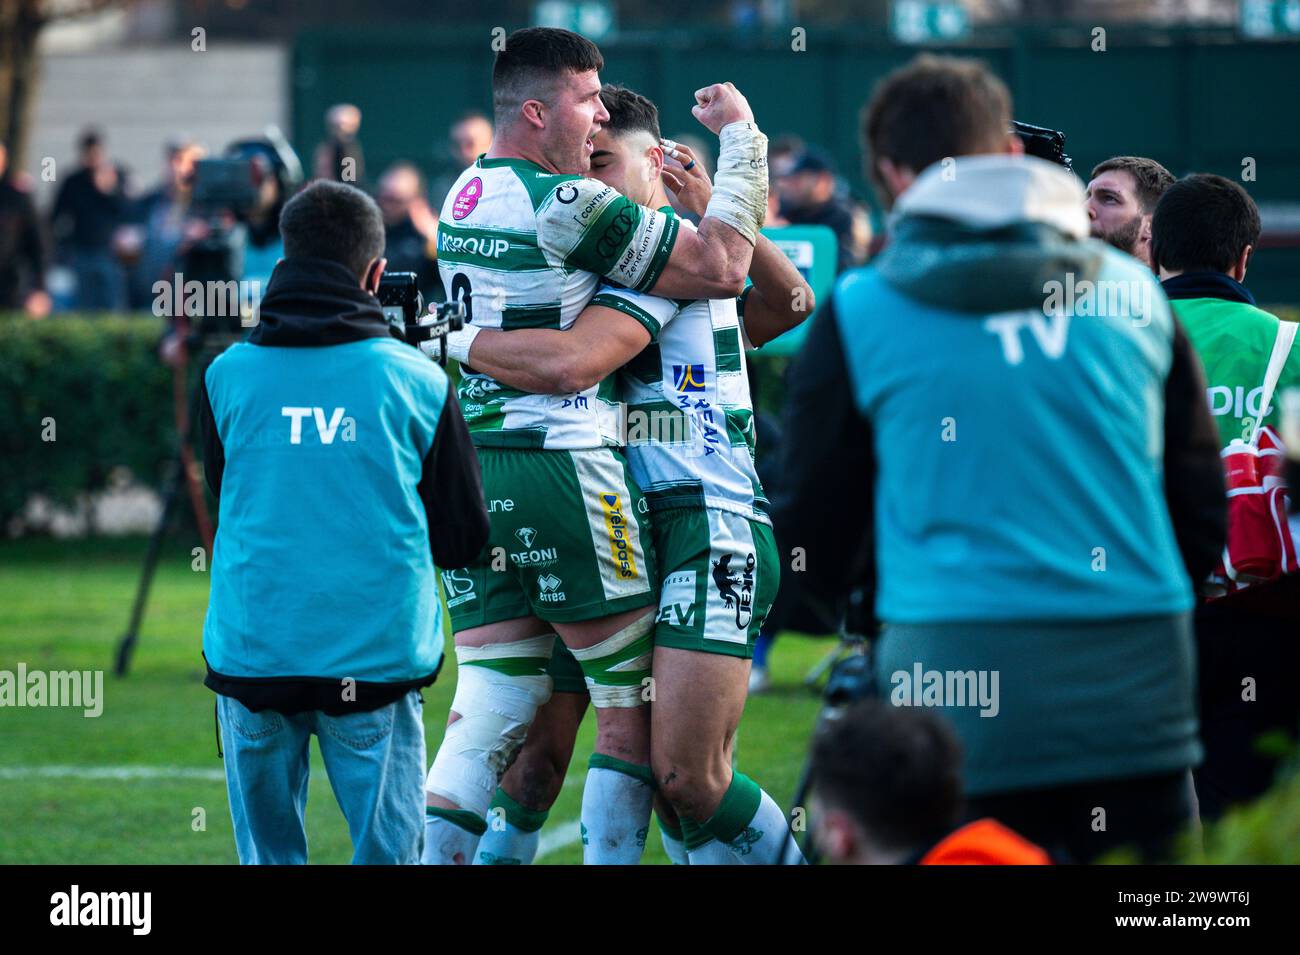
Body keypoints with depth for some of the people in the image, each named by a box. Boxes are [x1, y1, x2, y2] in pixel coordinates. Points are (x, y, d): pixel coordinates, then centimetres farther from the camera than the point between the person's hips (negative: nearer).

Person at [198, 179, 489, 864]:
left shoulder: (227, 375, 2)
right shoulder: (417, 381, 0)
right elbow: (463, 542, 7)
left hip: (250, 652, 1)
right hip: (377, 658, -1)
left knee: (268, 852, 10)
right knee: (389, 855, 3)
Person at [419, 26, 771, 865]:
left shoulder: (466, 195, 13)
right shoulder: (568, 205, -13)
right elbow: (721, 268, -11)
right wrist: (742, 137, -2)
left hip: (472, 473, 8)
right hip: (563, 474, -8)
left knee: (492, 707, 7)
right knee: (635, 705, 4)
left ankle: (437, 855, -5)